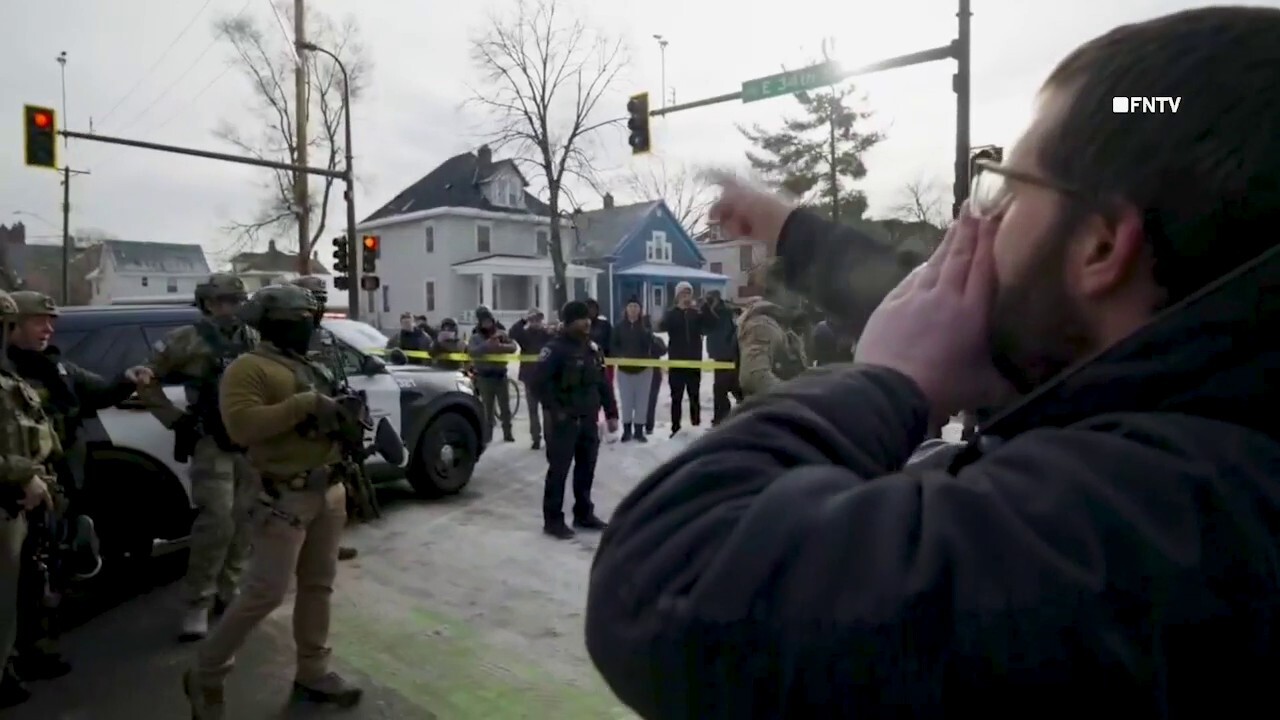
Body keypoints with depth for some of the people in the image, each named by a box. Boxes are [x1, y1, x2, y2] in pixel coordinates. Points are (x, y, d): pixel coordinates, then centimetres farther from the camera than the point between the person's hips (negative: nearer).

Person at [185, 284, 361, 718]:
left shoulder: (310, 368, 17)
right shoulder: (249, 367, -10)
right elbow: (241, 425, -24)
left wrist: (346, 420, 3)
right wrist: (304, 403, -25)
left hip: (329, 490, 8)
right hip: (286, 496, -8)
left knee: (318, 585, 14)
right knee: (265, 593, -4)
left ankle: (313, 674, 26)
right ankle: (206, 676, 15)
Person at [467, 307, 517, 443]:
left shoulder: (501, 334, 8)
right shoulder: (475, 337, 2)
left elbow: (513, 347, -5)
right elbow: (472, 352, -17)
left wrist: (501, 346, -23)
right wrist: (488, 345, -27)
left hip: (501, 375, 2)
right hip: (485, 377, -2)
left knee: (505, 406, 6)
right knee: (488, 408, 1)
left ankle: (508, 433, 17)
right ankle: (487, 435, 9)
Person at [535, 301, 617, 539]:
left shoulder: (592, 348, 11)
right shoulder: (555, 348, -12)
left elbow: (603, 383, 14)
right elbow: (541, 381, -18)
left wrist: (611, 413, 11)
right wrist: (554, 410, -20)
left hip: (589, 420, 7)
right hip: (564, 420, -7)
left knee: (586, 469, 14)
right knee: (558, 470, -2)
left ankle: (583, 514, 27)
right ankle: (553, 520, 7)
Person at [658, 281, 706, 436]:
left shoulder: (697, 313, 5)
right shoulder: (671, 313, -1)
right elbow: (662, 327, -18)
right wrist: (678, 309, -30)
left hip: (694, 361, 2)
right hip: (676, 362, -2)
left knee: (695, 396, 10)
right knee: (676, 397, 3)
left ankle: (696, 426, 19)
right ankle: (675, 428, 8)